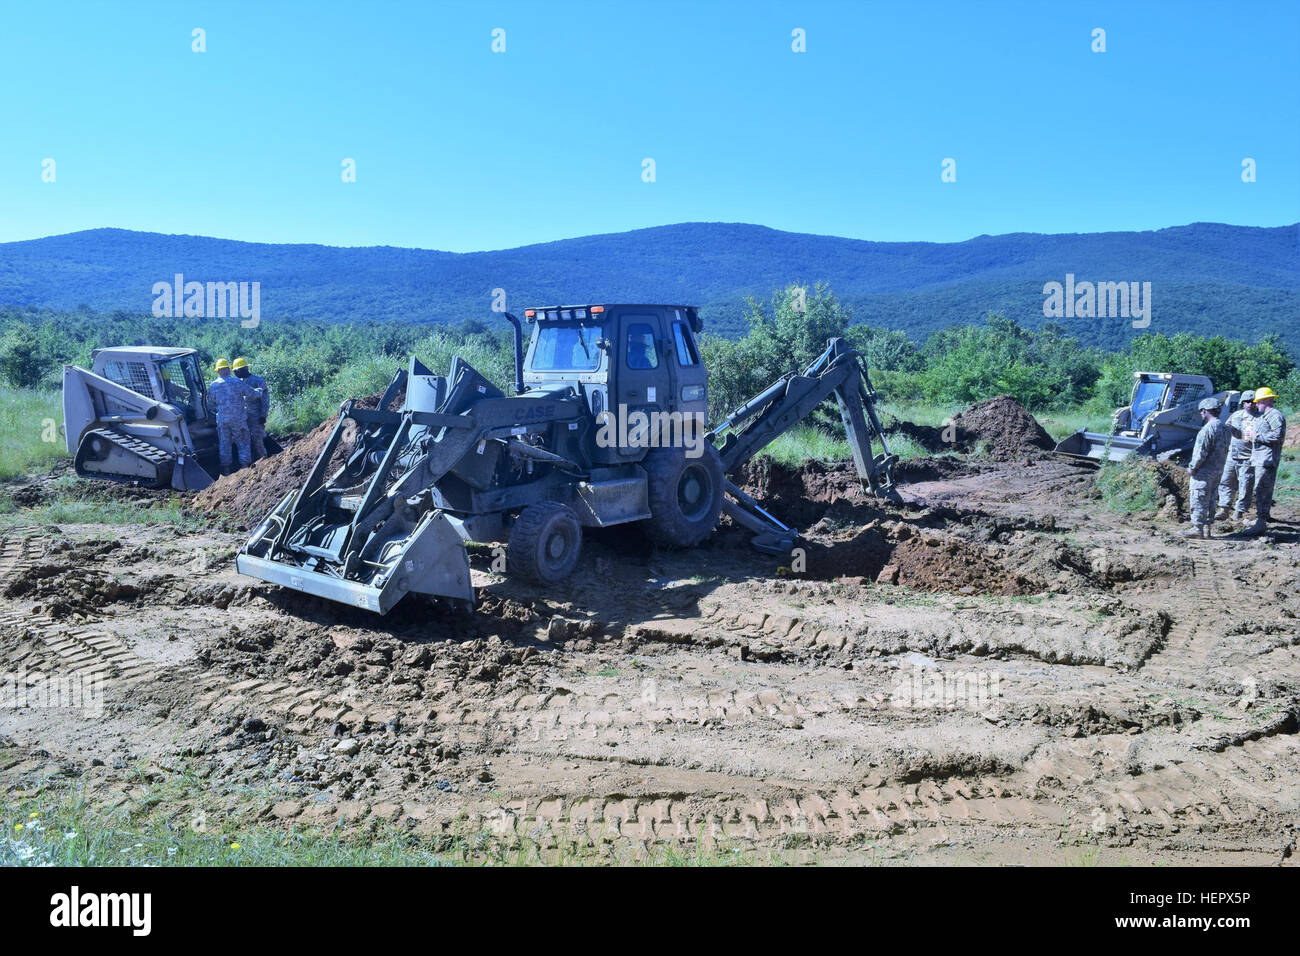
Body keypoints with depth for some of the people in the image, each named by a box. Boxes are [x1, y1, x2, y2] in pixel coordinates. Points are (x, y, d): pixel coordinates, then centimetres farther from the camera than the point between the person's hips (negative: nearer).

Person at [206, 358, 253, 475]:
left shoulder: (213, 386, 2)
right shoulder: (237, 382, -5)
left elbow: (210, 405, 8)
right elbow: (252, 395, -5)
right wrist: (244, 402, 15)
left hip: (222, 419, 2)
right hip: (238, 418, -2)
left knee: (224, 444, 11)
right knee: (242, 442, 6)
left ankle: (226, 468, 13)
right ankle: (245, 466, 2)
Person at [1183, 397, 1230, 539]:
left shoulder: (1208, 428, -19)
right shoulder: (1223, 427, 12)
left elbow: (1201, 452, -21)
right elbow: (1225, 451, 17)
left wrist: (1192, 467, -11)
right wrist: (1218, 465, 21)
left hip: (1203, 471, -9)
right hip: (1217, 471, 9)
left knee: (1199, 499, -3)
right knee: (1209, 499, 15)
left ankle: (1198, 528, -1)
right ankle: (1207, 527, 19)